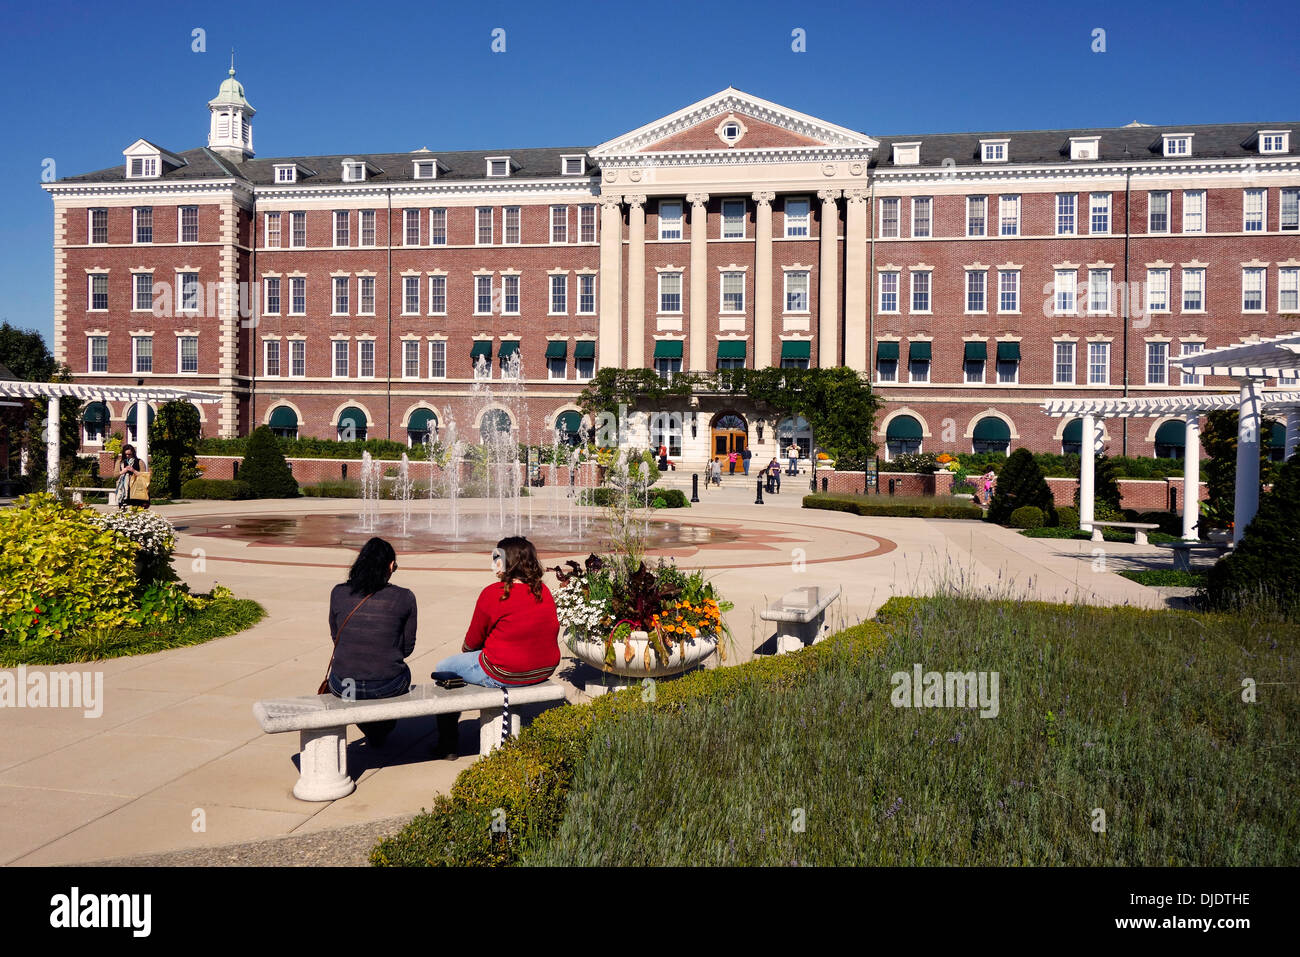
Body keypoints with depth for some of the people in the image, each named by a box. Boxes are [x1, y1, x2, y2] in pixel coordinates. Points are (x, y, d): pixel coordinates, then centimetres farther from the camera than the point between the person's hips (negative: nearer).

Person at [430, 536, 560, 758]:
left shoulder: (493, 594, -16)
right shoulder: (544, 592, 1)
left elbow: (472, 642, -6)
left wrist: (465, 649, 19)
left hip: (504, 674, -7)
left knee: (442, 669, 16)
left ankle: (447, 745, 21)